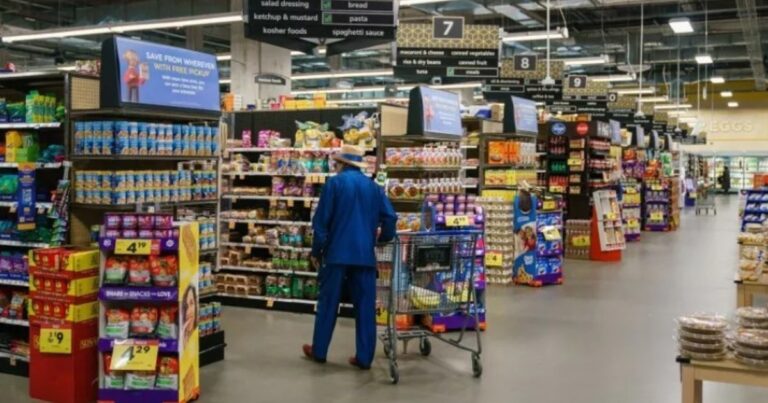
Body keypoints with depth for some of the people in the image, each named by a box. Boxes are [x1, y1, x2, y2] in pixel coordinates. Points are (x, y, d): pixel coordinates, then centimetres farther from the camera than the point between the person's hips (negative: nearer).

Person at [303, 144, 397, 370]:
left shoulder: (335, 183, -2)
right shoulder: (373, 186, 10)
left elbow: (321, 220, -5)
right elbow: (390, 217, 3)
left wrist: (316, 251, 2)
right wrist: (382, 239, 20)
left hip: (337, 253, -3)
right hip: (365, 254, 3)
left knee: (328, 304, 8)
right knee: (365, 306, 5)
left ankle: (319, 351, 18)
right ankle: (364, 358, 5)